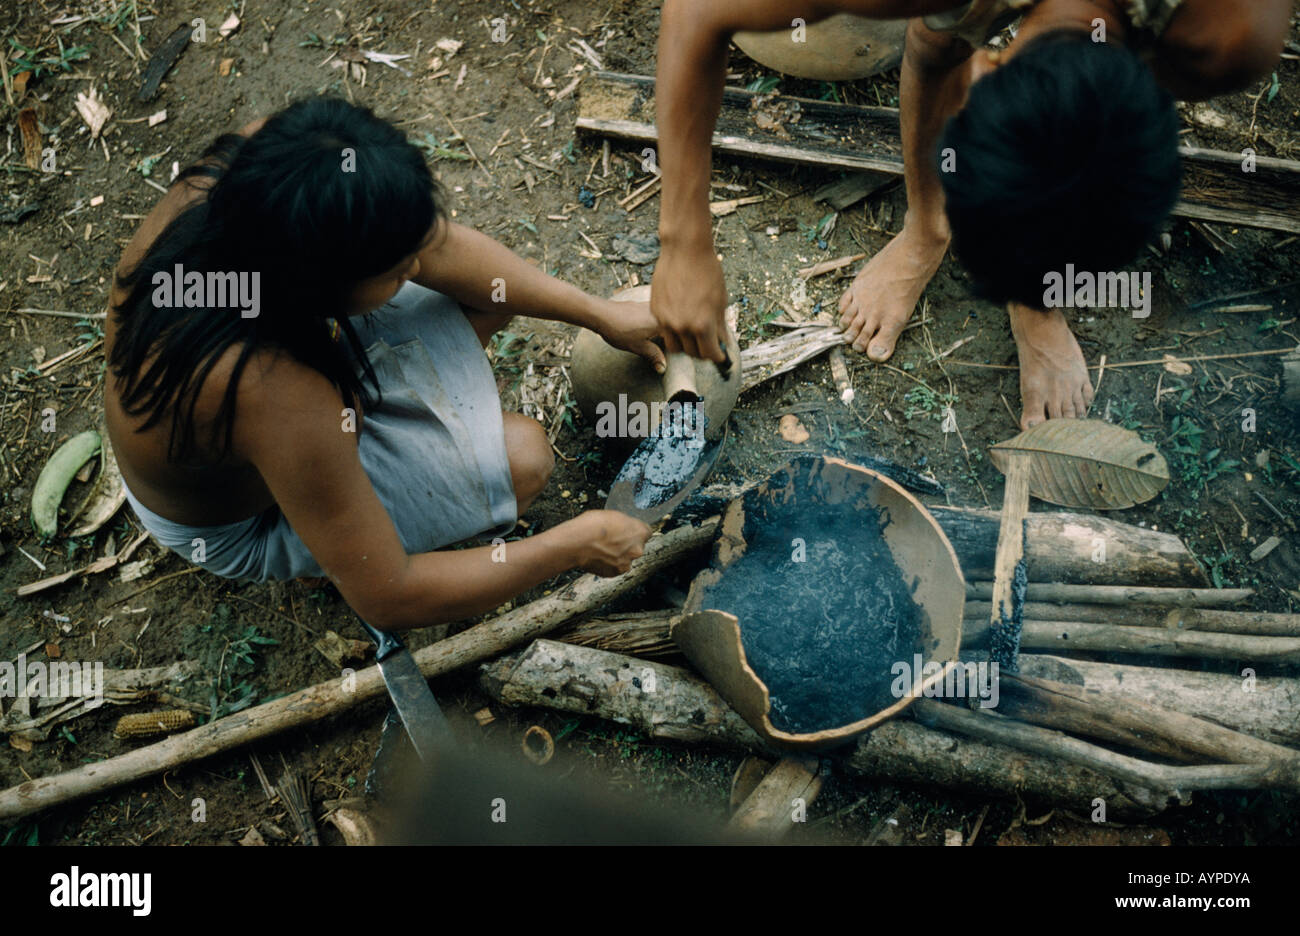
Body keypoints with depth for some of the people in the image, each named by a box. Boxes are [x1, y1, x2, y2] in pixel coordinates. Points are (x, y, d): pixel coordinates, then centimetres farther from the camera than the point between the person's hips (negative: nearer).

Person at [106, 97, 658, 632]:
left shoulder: (255, 159, -30)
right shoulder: (280, 397, -46)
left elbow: (434, 245, -16)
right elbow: (387, 598, -32)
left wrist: (600, 315, -10)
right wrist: (573, 545, -24)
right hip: (240, 523, -6)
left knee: (492, 292, -2)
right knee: (523, 457, -13)